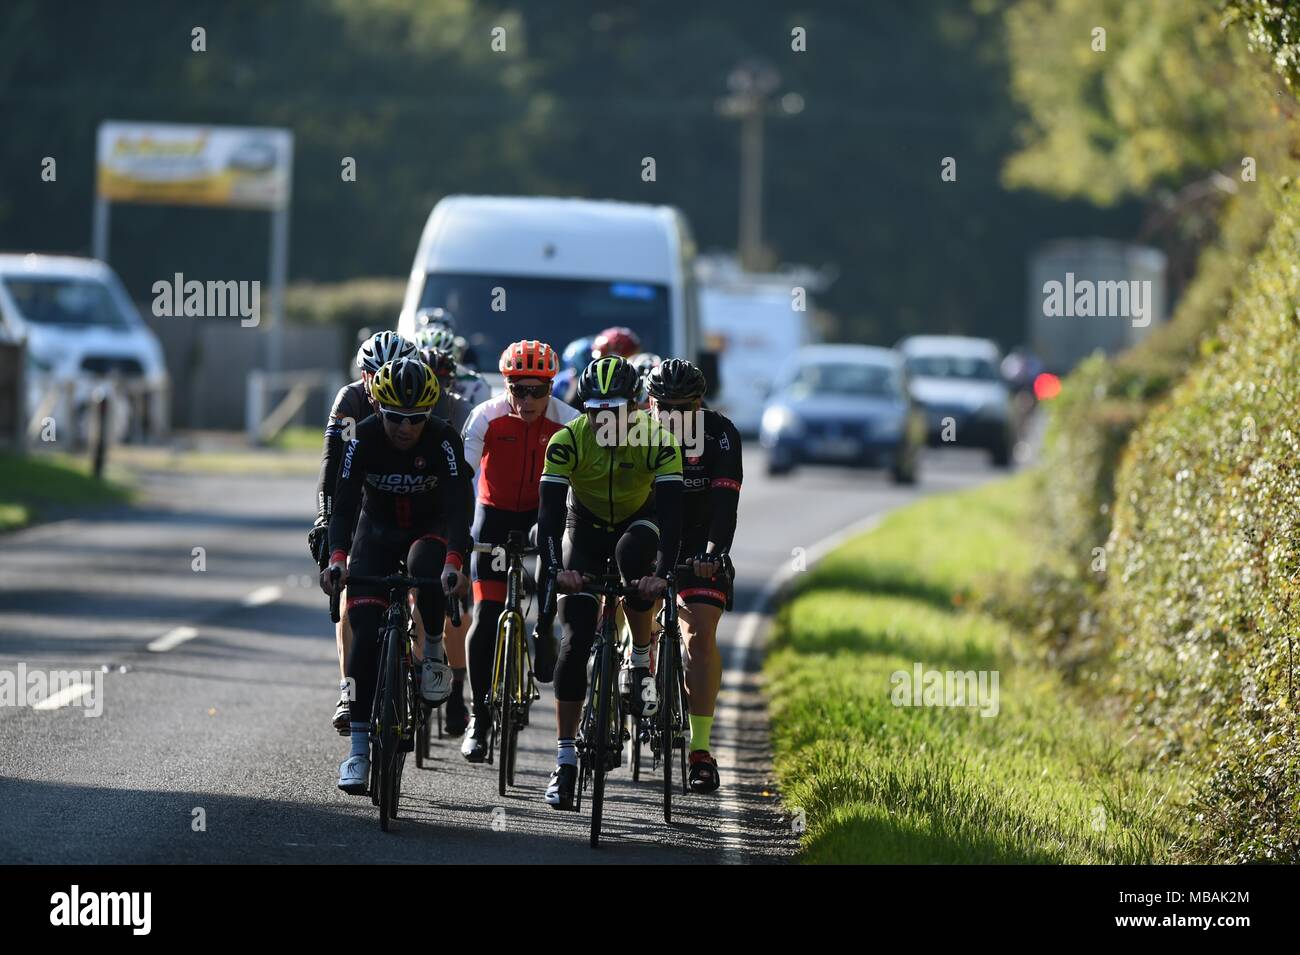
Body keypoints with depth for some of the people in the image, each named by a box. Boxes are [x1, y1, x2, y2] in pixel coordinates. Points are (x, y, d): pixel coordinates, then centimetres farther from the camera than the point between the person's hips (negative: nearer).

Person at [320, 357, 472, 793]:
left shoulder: (443, 440, -25)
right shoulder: (364, 438, -22)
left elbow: (459, 506, -34)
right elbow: (344, 503, -27)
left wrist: (454, 562, -51)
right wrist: (337, 557, -45)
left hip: (430, 528, -1)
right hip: (377, 530, 1)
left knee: (426, 569, -38)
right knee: (365, 634, -14)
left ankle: (433, 653, -10)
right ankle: (359, 747, -9)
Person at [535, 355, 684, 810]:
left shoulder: (656, 440, -28)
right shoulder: (567, 441, -26)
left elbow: (671, 510, -35)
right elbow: (550, 511, -32)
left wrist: (661, 572, -50)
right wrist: (555, 569, -48)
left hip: (638, 520, -1)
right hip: (585, 526, 1)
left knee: (633, 553, -38)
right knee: (575, 640, -12)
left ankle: (642, 663, -15)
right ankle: (565, 760, -8)